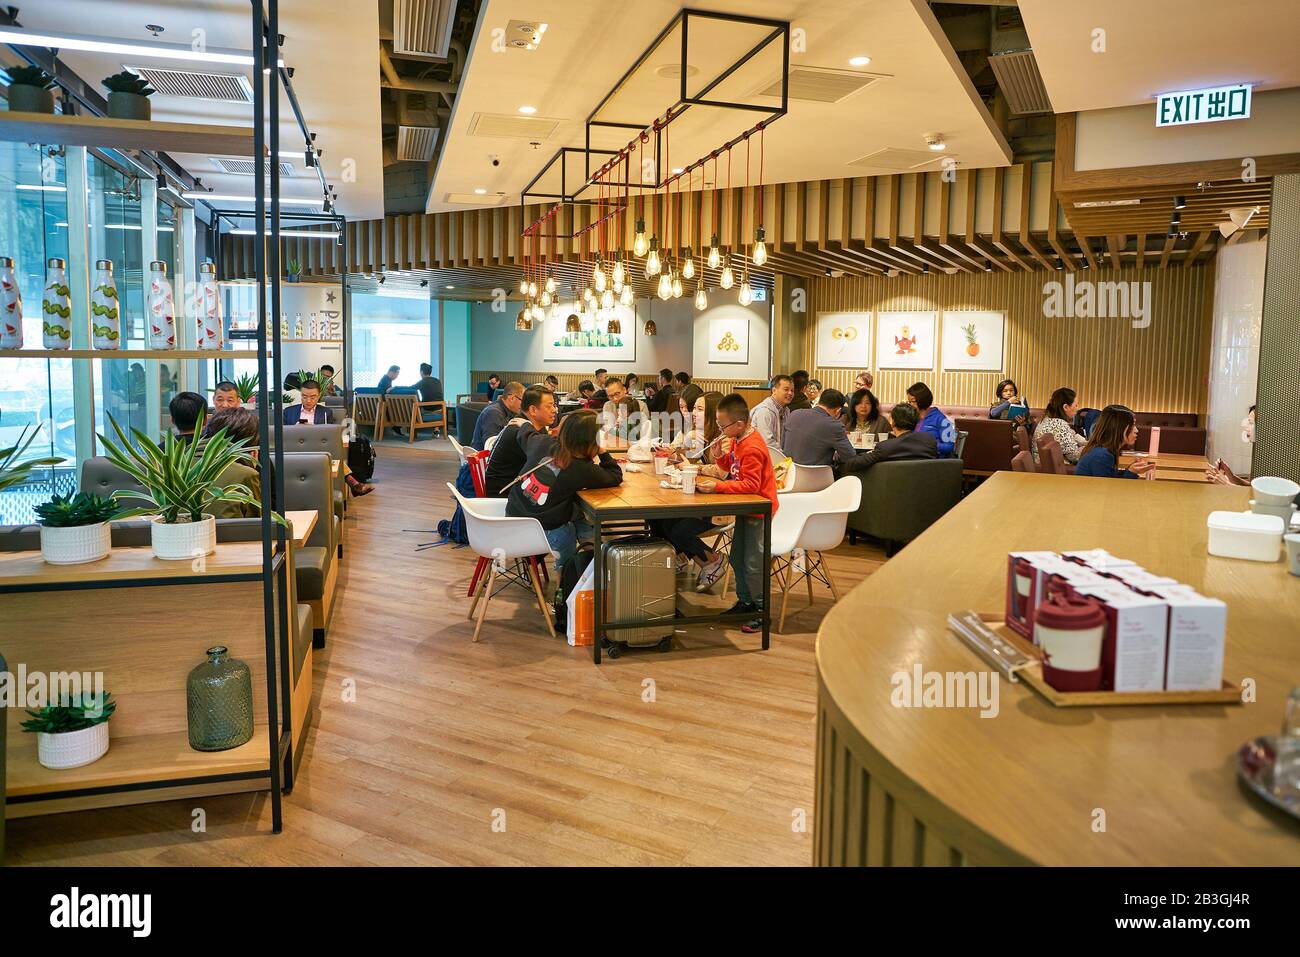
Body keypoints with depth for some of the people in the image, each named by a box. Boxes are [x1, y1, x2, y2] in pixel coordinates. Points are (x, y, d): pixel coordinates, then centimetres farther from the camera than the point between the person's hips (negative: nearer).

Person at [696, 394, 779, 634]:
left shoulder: (752, 449, -26)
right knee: (737, 558, 18)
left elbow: (750, 485, -29)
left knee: (753, 563, -4)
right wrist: (719, 455, -4)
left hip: (758, 510, -10)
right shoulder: (739, 440, 4)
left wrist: (718, 486, -32)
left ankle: (762, 611, 9)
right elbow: (730, 467, 15)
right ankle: (745, 601, 32)